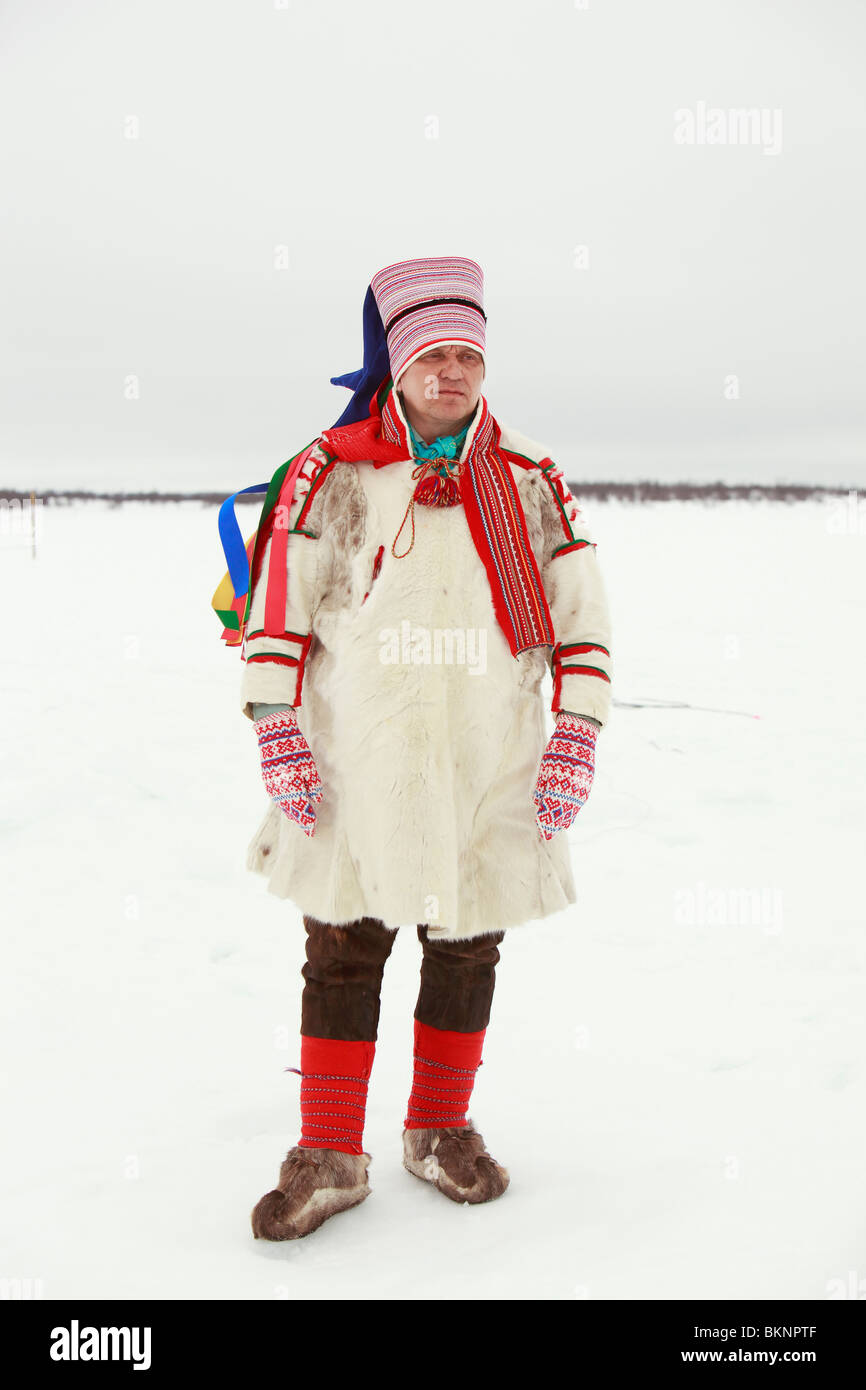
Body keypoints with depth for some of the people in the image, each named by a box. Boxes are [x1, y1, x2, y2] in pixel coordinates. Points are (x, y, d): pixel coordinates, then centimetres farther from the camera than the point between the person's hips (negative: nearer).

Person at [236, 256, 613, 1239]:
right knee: (341, 956, 5)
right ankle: (330, 1157, 20)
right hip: (351, 772, -1)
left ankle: (439, 1132, 32)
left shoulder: (532, 482, 5)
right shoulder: (329, 472, 0)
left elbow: (583, 616, 8)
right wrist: (277, 724, -4)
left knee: (466, 955, 12)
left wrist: (575, 734, 1)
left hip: (491, 777, 2)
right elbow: (276, 605, 2)